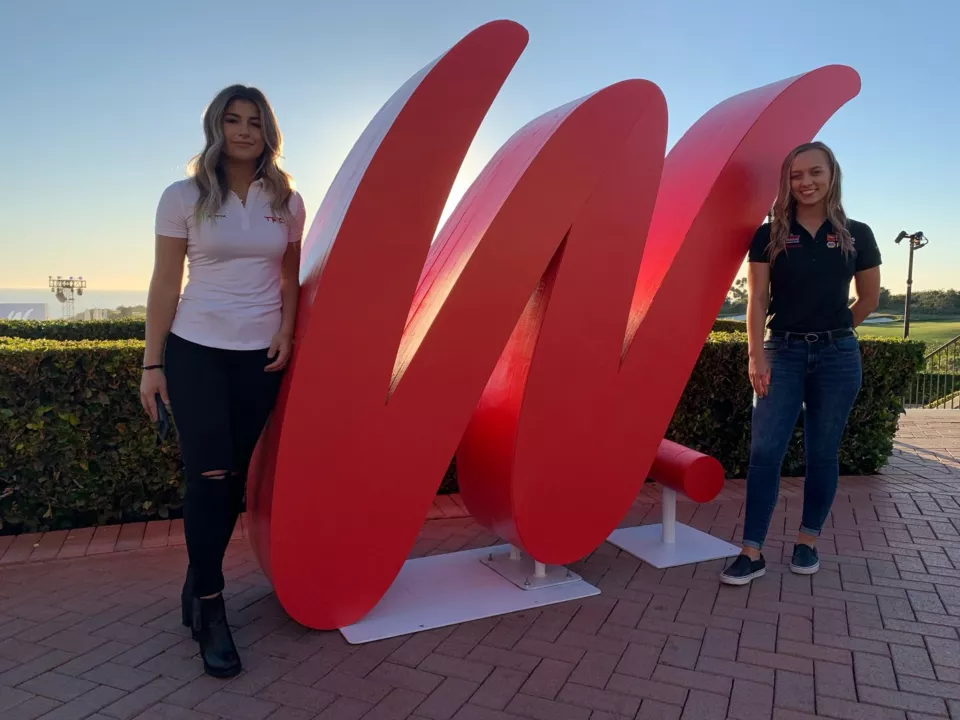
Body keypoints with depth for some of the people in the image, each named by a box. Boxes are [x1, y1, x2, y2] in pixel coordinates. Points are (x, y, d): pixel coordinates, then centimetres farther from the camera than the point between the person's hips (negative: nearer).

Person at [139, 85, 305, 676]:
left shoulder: (287, 202, 6)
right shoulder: (184, 198, -1)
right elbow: (165, 284, -1)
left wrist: (286, 333, -3)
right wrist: (152, 364, -4)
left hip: (261, 356, 3)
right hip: (195, 352, -2)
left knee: (234, 477, 6)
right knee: (209, 476, -7)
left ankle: (198, 588, 24)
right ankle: (210, 610, 5)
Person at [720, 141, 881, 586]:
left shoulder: (856, 236, 3)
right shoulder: (769, 237, 1)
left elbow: (869, 300, 13)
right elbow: (757, 300, -4)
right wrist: (756, 356, -12)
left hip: (837, 355, 1)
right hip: (783, 352, -1)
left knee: (822, 452, 8)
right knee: (765, 450, -6)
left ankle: (808, 541, 24)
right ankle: (752, 552, -1)